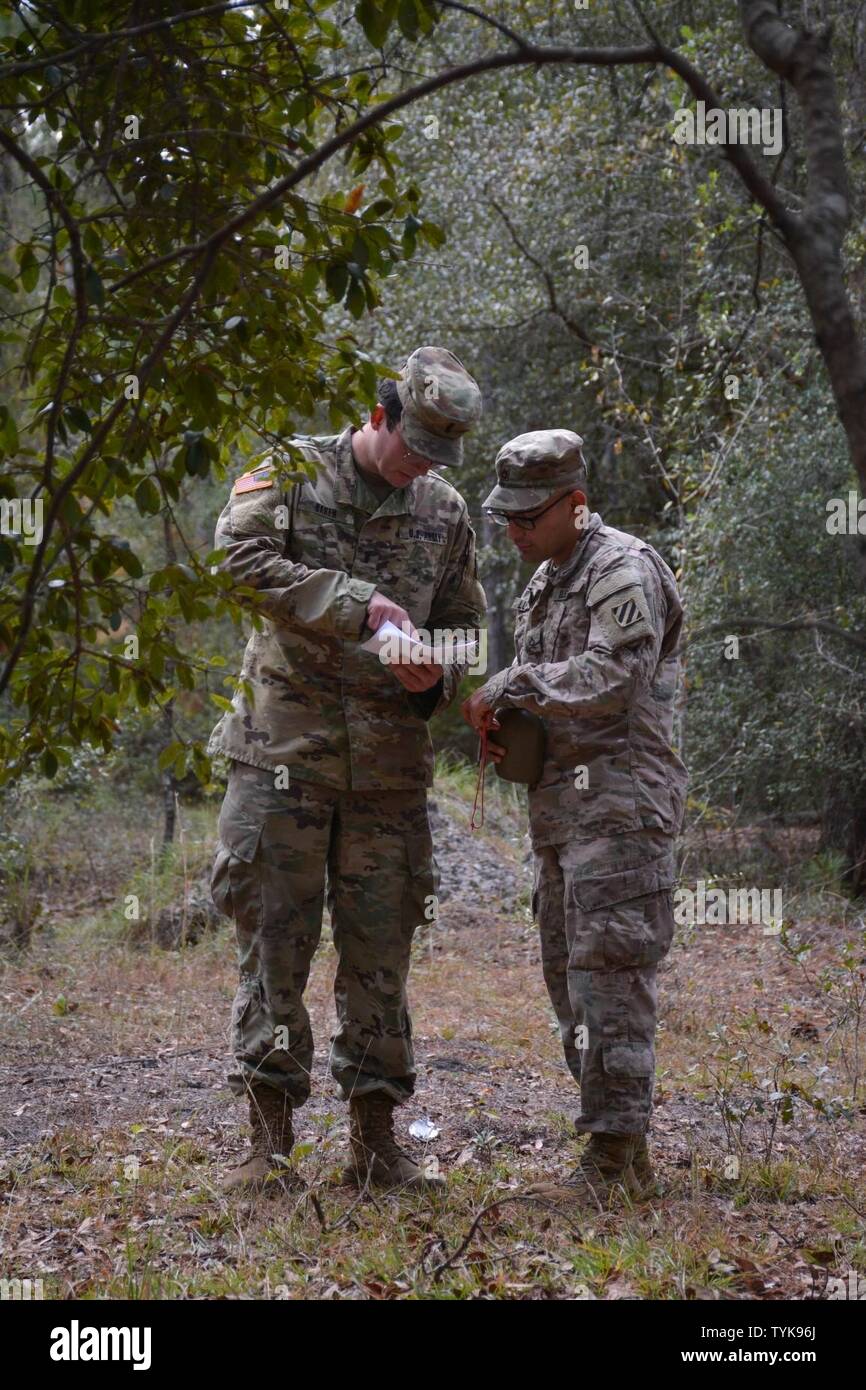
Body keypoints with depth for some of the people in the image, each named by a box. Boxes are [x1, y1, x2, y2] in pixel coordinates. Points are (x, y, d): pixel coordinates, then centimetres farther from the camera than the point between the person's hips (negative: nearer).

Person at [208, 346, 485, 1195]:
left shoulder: (444, 511, 12)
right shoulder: (290, 475, 0)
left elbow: (463, 626, 20)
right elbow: (242, 559, -17)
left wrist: (437, 677, -3)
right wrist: (359, 604, -22)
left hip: (390, 764, 4)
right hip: (284, 748, -3)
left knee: (380, 952, 6)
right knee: (273, 942, -3)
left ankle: (375, 1141, 13)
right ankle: (268, 1140, 3)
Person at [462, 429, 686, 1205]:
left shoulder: (623, 570, -9)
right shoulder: (545, 581, 21)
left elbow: (612, 677, -21)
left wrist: (509, 687, -14)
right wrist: (501, 722, 5)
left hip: (619, 803, -10)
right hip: (562, 811, 10)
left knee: (609, 976, -12)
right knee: (571, 980, 10)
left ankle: (613, 1161, -11)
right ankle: (628, 1158, 17)